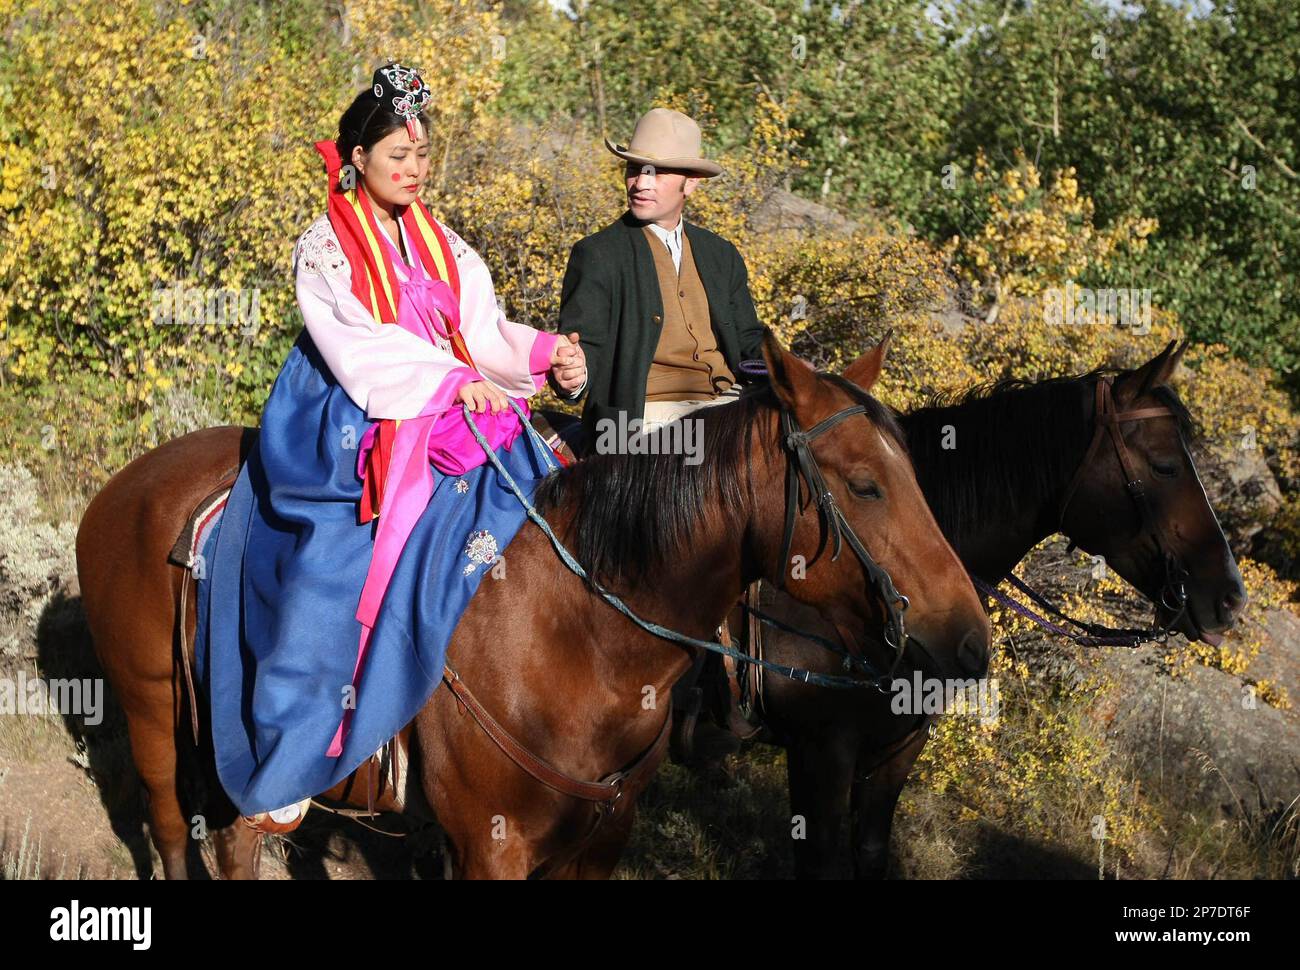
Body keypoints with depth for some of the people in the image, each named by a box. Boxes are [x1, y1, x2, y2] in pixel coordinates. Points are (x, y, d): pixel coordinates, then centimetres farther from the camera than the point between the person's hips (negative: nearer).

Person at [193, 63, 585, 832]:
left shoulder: (445, 247, 14)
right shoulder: (326, 248, -2)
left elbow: (484, 331, 5)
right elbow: (358, 347, -15)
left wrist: (547, 356, -15)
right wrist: (450, 379, -27)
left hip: (451, 417, 6)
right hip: (355, 431, -5)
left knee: (529, 501, -14)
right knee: (334, 575, -15)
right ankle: (288, 769, -6)